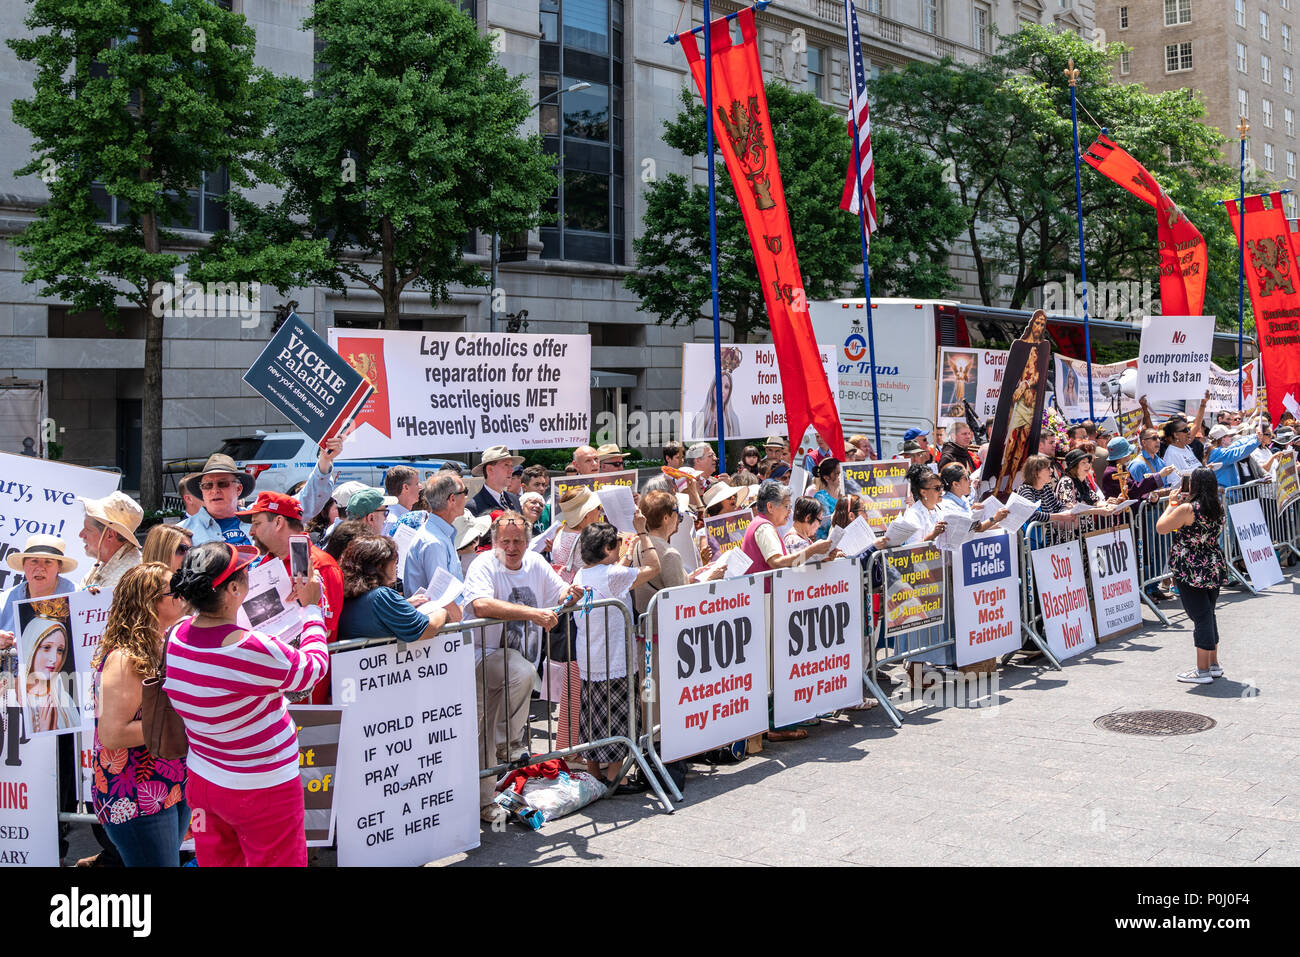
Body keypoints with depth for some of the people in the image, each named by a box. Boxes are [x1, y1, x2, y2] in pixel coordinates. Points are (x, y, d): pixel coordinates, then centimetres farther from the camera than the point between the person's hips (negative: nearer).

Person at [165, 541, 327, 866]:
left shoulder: (178, 637, -7)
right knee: (275, 861, 11)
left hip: (201, 780, 7)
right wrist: (311, 607, 1)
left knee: (218, 861, 21)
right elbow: (314, 667, -11)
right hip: (262, 791, -7)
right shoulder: (253, 650, -29)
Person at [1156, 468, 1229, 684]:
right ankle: (1214, 665, 26)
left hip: (1191, 571, -7)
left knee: (1200, 617, -3)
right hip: (1215, 567, 7)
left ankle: (1203, 670, 3)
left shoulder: (1187, 509, -19)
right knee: (1208, 615, 18)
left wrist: (1172, 505, 1)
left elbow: (1161, 527, -12)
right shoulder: (1219, 508, 4)